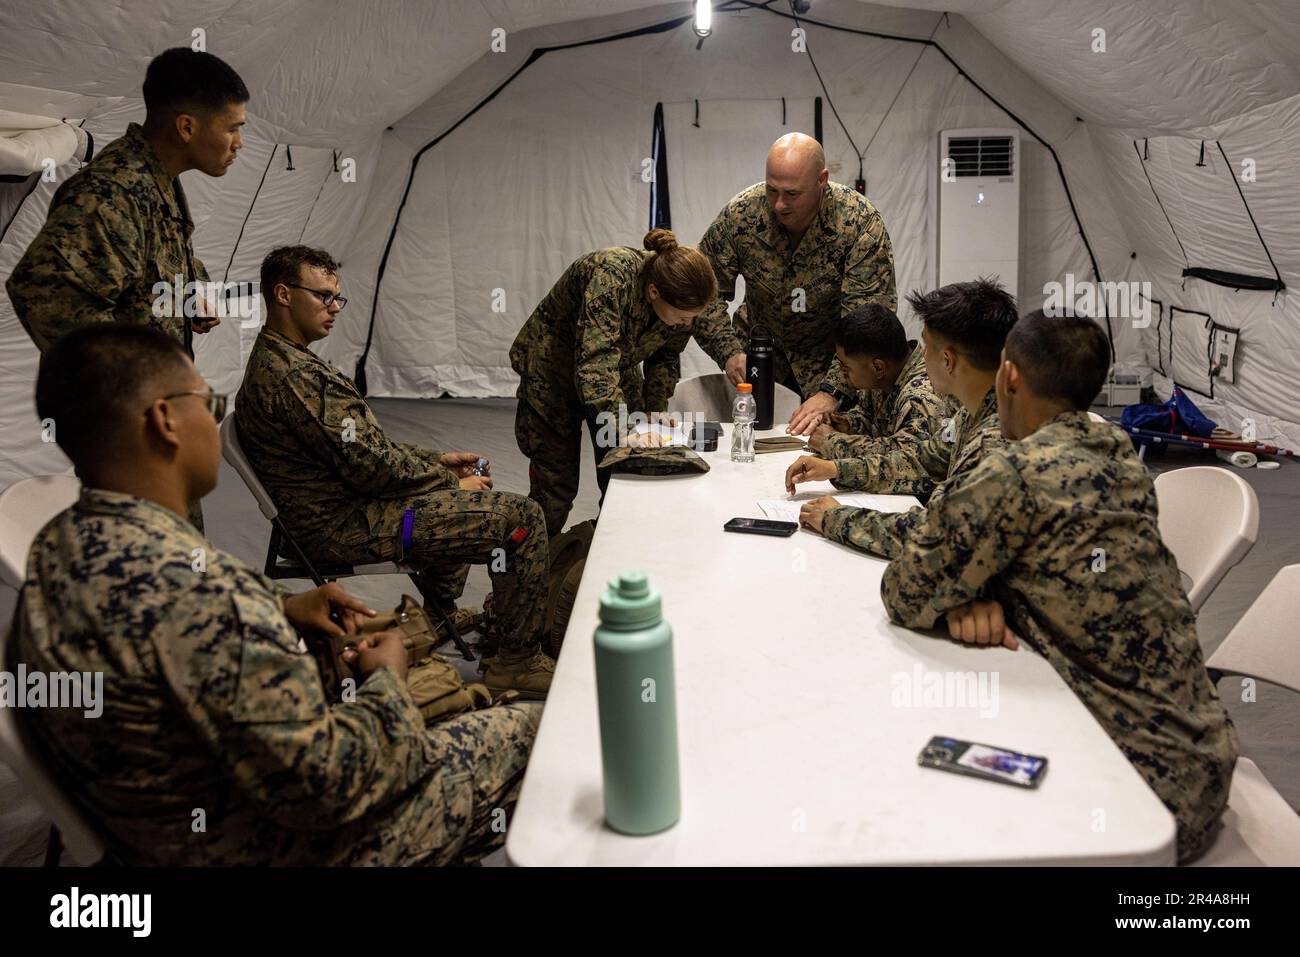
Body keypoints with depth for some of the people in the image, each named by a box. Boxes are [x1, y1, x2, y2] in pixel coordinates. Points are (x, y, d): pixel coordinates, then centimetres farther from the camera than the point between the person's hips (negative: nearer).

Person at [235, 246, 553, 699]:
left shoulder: (277, 359, 13)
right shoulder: (293, 375, -22)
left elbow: (365, 446, 17)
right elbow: (369, 466, -23)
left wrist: (437, 460, 10)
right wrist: (452, 481, -9)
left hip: (334, 506, 11)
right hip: (343, 526, -11)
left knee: (458, 484, 32)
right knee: (521, 518, -14)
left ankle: (441, 615, 39)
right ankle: (517, 660, -3)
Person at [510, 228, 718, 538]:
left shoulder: (682, 298, -17)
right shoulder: (610, 276, -37)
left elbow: (666, 356, 3)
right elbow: (595, 366, -42)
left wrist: (656, 411, -8)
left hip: (619, 371, 6)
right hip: (553, 372, -5)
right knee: (554, 488, -3)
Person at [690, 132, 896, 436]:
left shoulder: (860, 221, -23)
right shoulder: (740, 214, -16)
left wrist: (831, 392, -38)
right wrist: (729, 351, -25)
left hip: (831, 361, -2)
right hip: (761, 352, 2)